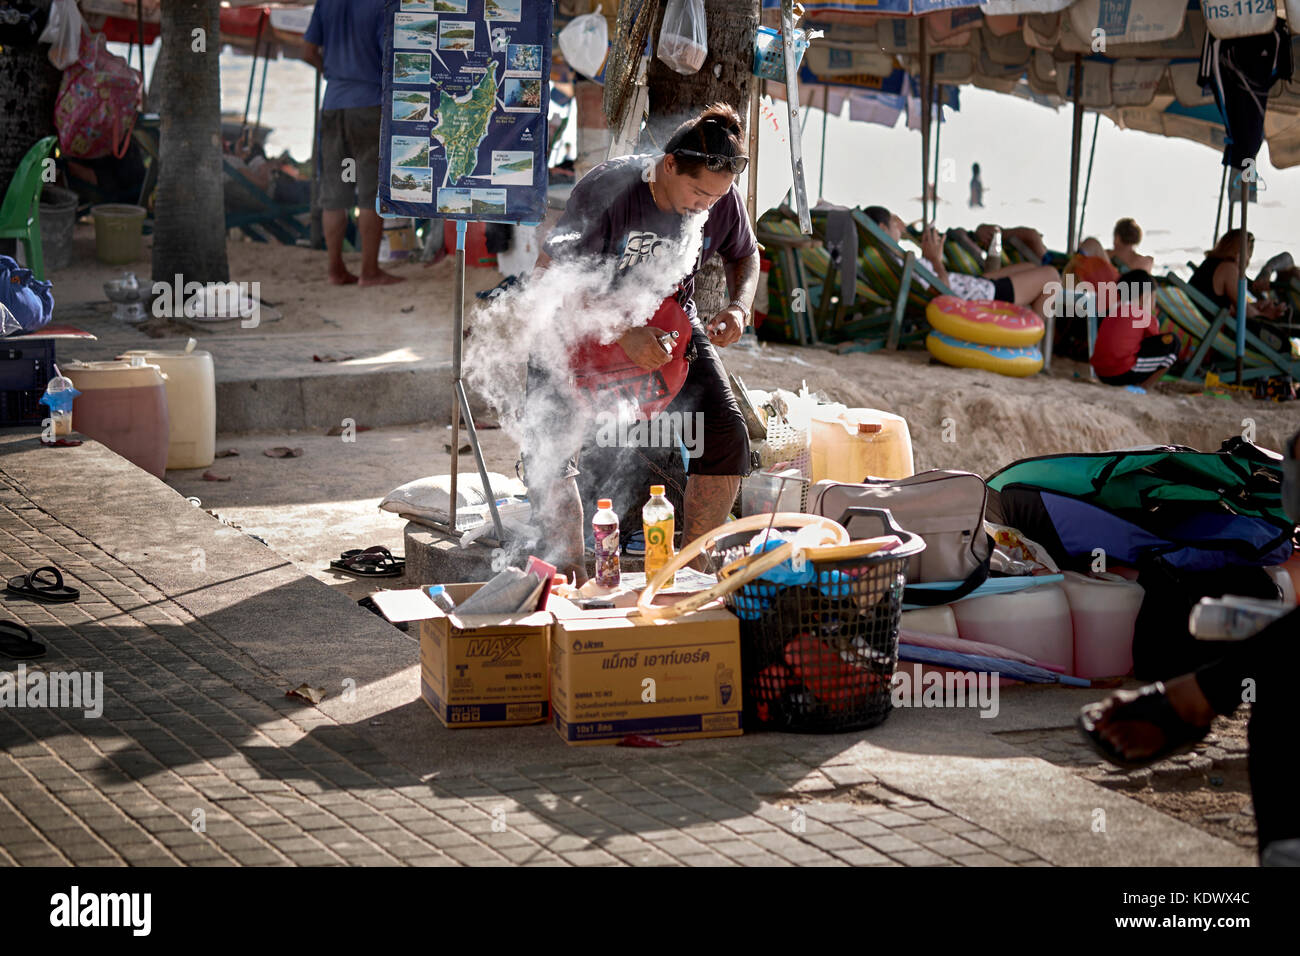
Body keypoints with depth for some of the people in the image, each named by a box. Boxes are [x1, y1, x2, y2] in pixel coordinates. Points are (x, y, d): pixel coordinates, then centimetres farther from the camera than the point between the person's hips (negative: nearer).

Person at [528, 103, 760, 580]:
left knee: (728, 434, -15)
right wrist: (622, 334, -34)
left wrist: (738, 308, -12)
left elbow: (743, 255, 9)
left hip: (671, 320, 4)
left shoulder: (722, 198, -14)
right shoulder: (606, 191, -29)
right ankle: (573, 575, -10)